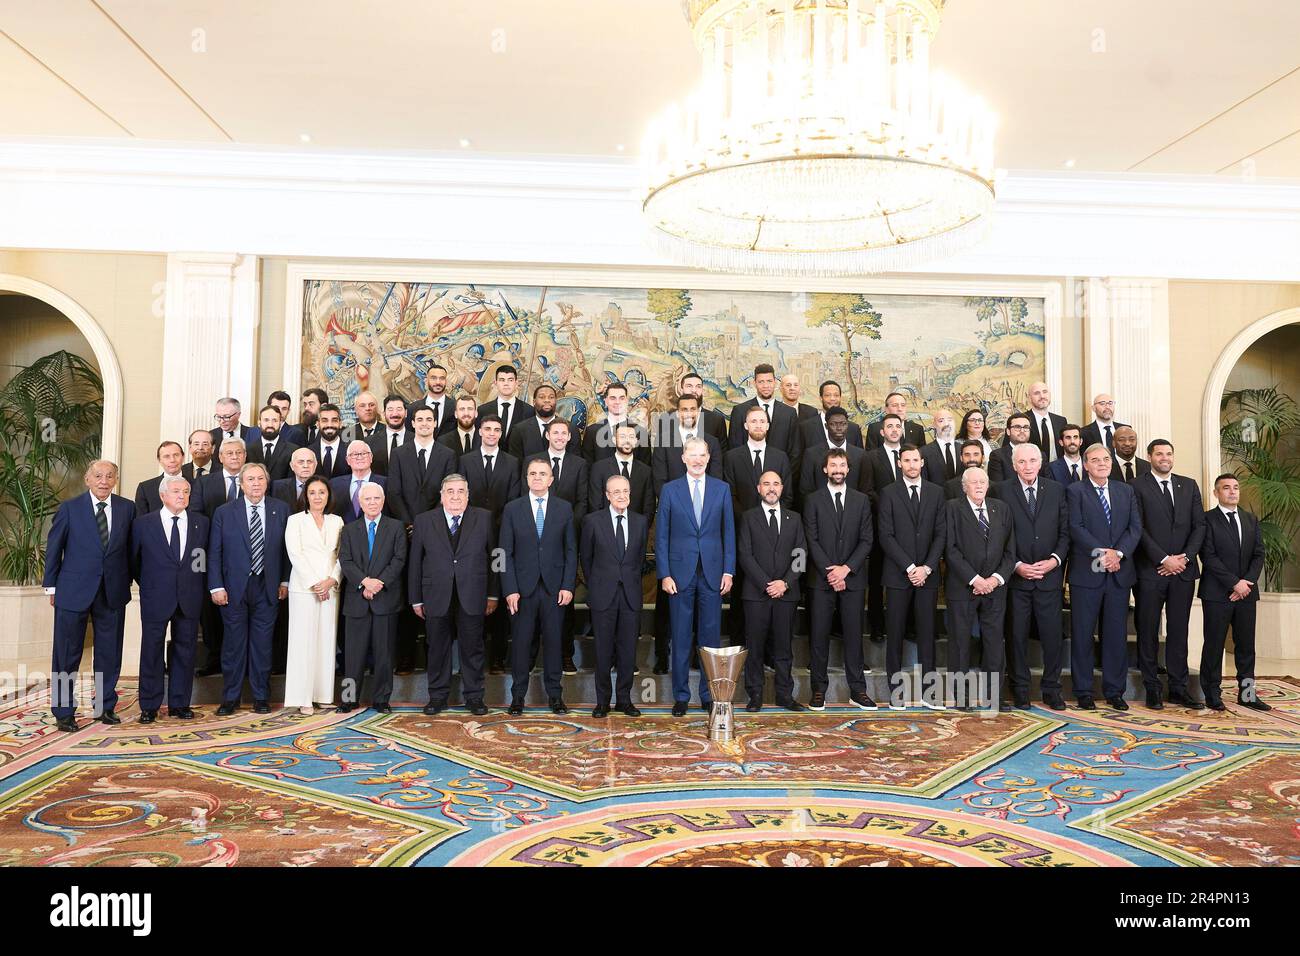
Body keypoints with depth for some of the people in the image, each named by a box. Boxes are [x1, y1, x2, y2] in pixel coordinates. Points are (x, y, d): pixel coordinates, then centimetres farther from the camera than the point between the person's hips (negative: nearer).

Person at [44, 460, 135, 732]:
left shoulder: (127, 508, 3)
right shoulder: (69, 508, -2)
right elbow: (53, 548, 2)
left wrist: (127, 581, 5)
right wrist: (52, 586, 1)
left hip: (113, 592, 2)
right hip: (74, 591, -2)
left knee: (109, 653, 10)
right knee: (67, 654, 4)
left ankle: (106, 706, 22)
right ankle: (64, 712, 14)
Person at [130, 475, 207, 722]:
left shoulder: (201, 522, 5)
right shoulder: (143, 523, 0)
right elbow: (134, 560, 9)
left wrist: (198, 589, 8)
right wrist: (148, 585, 10)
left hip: (189, 599, 2)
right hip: (156, 599, -2)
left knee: (185, 650, 8)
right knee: (152, 652, 4)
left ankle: (180, 703, 18)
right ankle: (149, 706, 14)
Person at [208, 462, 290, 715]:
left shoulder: (280, 510, 4)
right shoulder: (224, 512, 0)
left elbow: (285, 549, 7)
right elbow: (214, 553, 0)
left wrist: (285, 580, 3)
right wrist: (216, 587, -6)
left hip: (267, 588, 1)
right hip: (234, 588, -1)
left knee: (262, 643, 6)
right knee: (234, 644, 5)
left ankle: (261, 697, 17)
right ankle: (230, 698, 16)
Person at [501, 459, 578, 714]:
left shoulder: (564, 508, 5)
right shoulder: (512, 509, 3)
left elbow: (571, 550, 5)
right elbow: (506, 552, 1)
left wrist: (568, 586, -3)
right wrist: (510, 589, -7)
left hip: (554, 587, 1)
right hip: (523, 587, 0)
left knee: (553, 640, 5)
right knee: (520, 641, 4)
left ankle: (555, 694, 16)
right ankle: (518, 695, 15)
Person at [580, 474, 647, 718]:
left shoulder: (641, 522, 6)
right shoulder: (593, 521, -1)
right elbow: (585, 556, 7)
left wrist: (632, 582, 12)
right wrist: (594, 585, 10)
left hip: (631, 594, 2)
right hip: (603, 594, -2)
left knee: (628, 649, 5)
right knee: (603, 650, 3)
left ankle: (624, 699, 17)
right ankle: (602, 701, 15)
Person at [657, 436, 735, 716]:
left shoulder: (722, 489, 7)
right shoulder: (670, 490, 3)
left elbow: (729, 533, 7)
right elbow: (661, 535, 2)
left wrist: (728, 570, 0)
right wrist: (664, 574, -5)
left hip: (712, 573, 1)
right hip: (680, 572, -1)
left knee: (710, 636, 6)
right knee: (681, 637, 5)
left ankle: (708, 694, 17)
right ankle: (681, 696, 14)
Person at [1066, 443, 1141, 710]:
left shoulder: (1125, 491, 14)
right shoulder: (1075, 491, 1)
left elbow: (1135, 527, 4)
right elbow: (1076, 528, -9)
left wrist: (1118, 553, -12)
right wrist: (1102, 553, -18)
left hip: (1119, 573, 4)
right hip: (1086, 573, -4)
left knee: (1117, 635, 7)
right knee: (1082, 634, 1)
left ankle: (1115, 691, 16)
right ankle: (1083, 692, 9)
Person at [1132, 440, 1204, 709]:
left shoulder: (1189, 485, 12)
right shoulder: (1137, 486, -2)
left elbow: (1199, 525, 8)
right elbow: (1138, 528, -8)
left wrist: (1185, 557, -6)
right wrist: (1164, 560, -12)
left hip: (1183, 569, 4)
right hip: (1151, 570, -4)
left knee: (1179, 631, 8)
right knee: (1148, 631, 2)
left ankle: (1178, 689, 14)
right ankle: (1152, 689, 10)